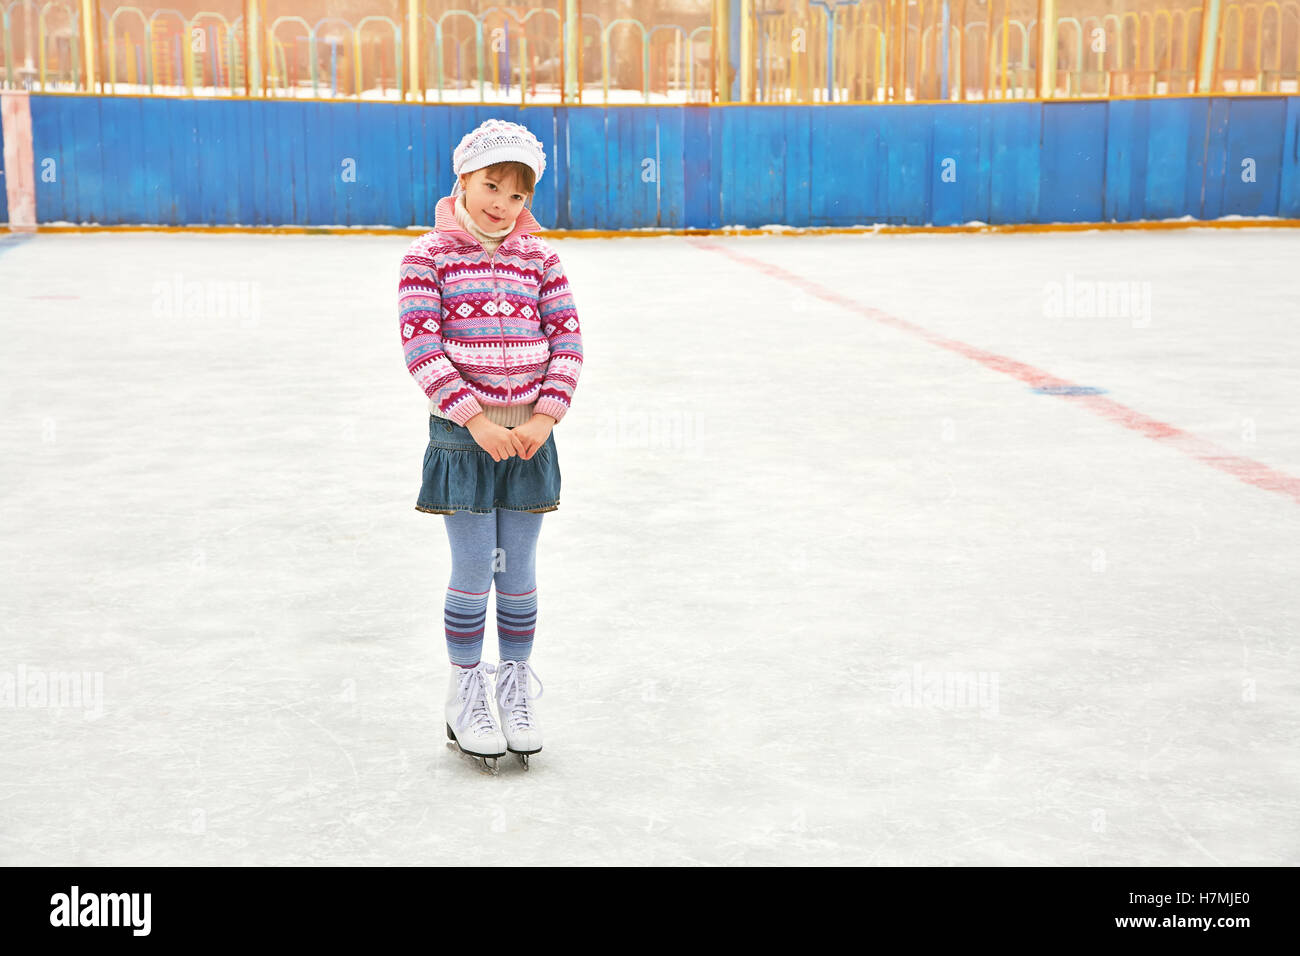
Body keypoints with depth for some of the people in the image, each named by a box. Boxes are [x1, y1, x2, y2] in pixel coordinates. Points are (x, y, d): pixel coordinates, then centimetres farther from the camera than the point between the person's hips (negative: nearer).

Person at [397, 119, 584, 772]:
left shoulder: (539, 257, 5)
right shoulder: (429, 256, -5)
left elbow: (567, 339, 2)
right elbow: (421, 346, -12)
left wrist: (544, 417, -10)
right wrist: (476, 420, -18)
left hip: (528, 437, 3)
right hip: (462, 436, -3)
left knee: (519, 573, 10)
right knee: (474, 574, 2)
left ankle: (516, 688, 25)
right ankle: (466, 695, 18)